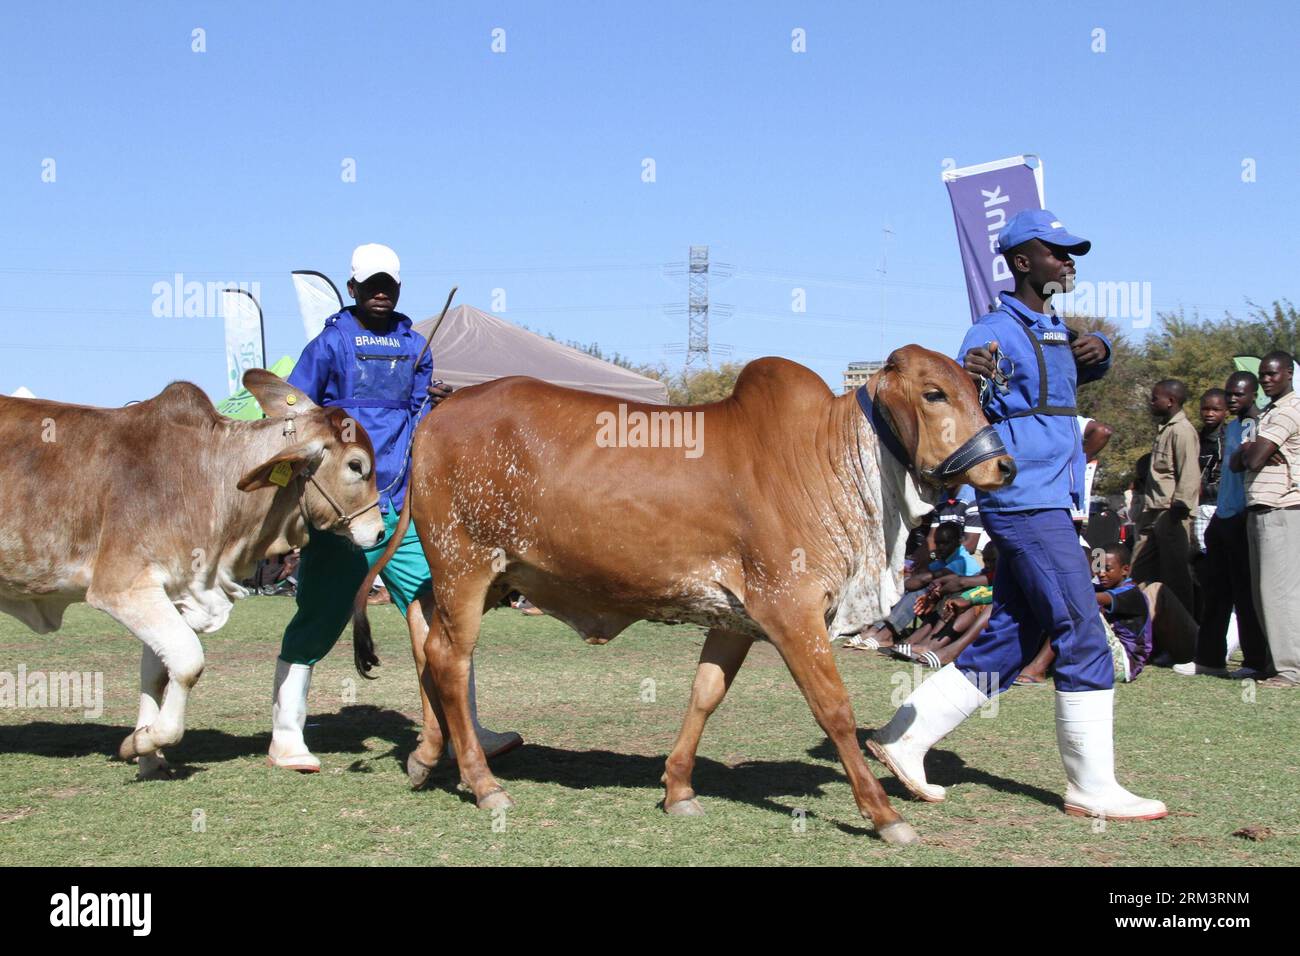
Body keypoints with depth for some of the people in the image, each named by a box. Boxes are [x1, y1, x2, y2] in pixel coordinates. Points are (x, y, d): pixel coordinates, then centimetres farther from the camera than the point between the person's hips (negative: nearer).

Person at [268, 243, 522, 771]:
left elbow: (422, 424, 16)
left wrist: (436, 406, -6)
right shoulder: (330, 342, 3)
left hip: (401, 508, 4)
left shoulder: (414, 346, 15)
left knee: (436, 612, -6)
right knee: (318, 621, 1)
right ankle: (285, 738, 13)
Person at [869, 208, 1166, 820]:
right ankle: (1092, 789, -1)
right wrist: (967, 380, -41)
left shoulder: (1054, 329, 17)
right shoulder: (996, 332, -10)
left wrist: (1097, 350, 11)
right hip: (1025, 503, -9)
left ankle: (904, 736, 15)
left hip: (1048, 506, 9)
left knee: (1006, 645, 10)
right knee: (1084, 639, -8)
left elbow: (1086, 371, 36)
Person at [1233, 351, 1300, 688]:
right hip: (1259, 509, 10)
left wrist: (1249, 451, 6)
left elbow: (1253, 459, -17)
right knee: (1266, 591, 9)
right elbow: (1235, 463, 16)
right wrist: (1249, 451, -6)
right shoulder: (1267, 414, 22)